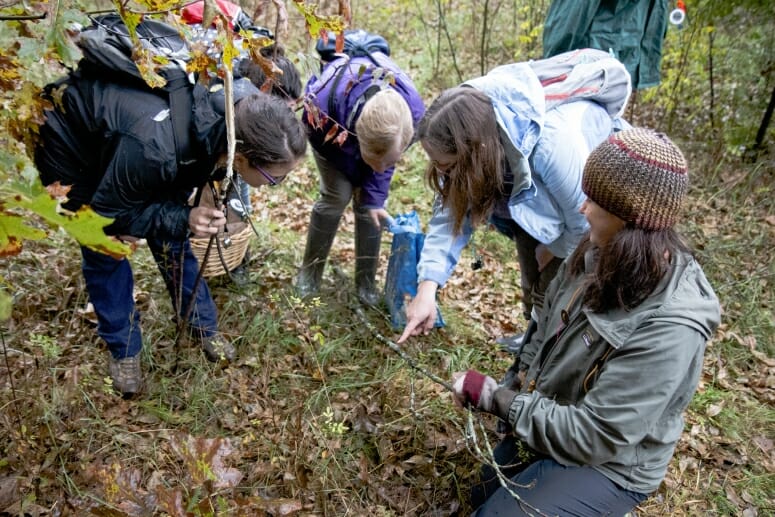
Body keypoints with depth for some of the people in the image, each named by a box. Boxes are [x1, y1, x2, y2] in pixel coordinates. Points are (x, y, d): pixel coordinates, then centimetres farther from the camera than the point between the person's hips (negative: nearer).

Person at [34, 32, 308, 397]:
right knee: (104, 253, 1)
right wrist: (183, 220, -36)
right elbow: (107, 212, -26)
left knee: (171, 240, 8)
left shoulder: (231, 119, -27)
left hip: (125, 145, 5)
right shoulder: (155, 148, -47)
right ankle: (123, 349, 20)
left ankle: (203, 325, 24)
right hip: (72, 149, -5)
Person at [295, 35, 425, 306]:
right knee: (337, 195, -13)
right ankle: (309, 271, 7)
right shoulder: (323, 102, -47)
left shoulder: (412, 110, -40)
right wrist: (362, 180, -14)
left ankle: (366, 280, 8)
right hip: (331, 128, -2)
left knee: (369, 200, -7)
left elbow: (387, 155, -18)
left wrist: (374, 198, -23)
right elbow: (325, 143, -21)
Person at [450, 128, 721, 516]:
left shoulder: (667, 331, -36)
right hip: (548, 419, 7)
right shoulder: (604, 256, -13)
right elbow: (546, 326, 4)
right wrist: (514, 387, -5)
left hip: (606, 464, -7)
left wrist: (496, 399, -25)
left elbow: (592, 436, -30)